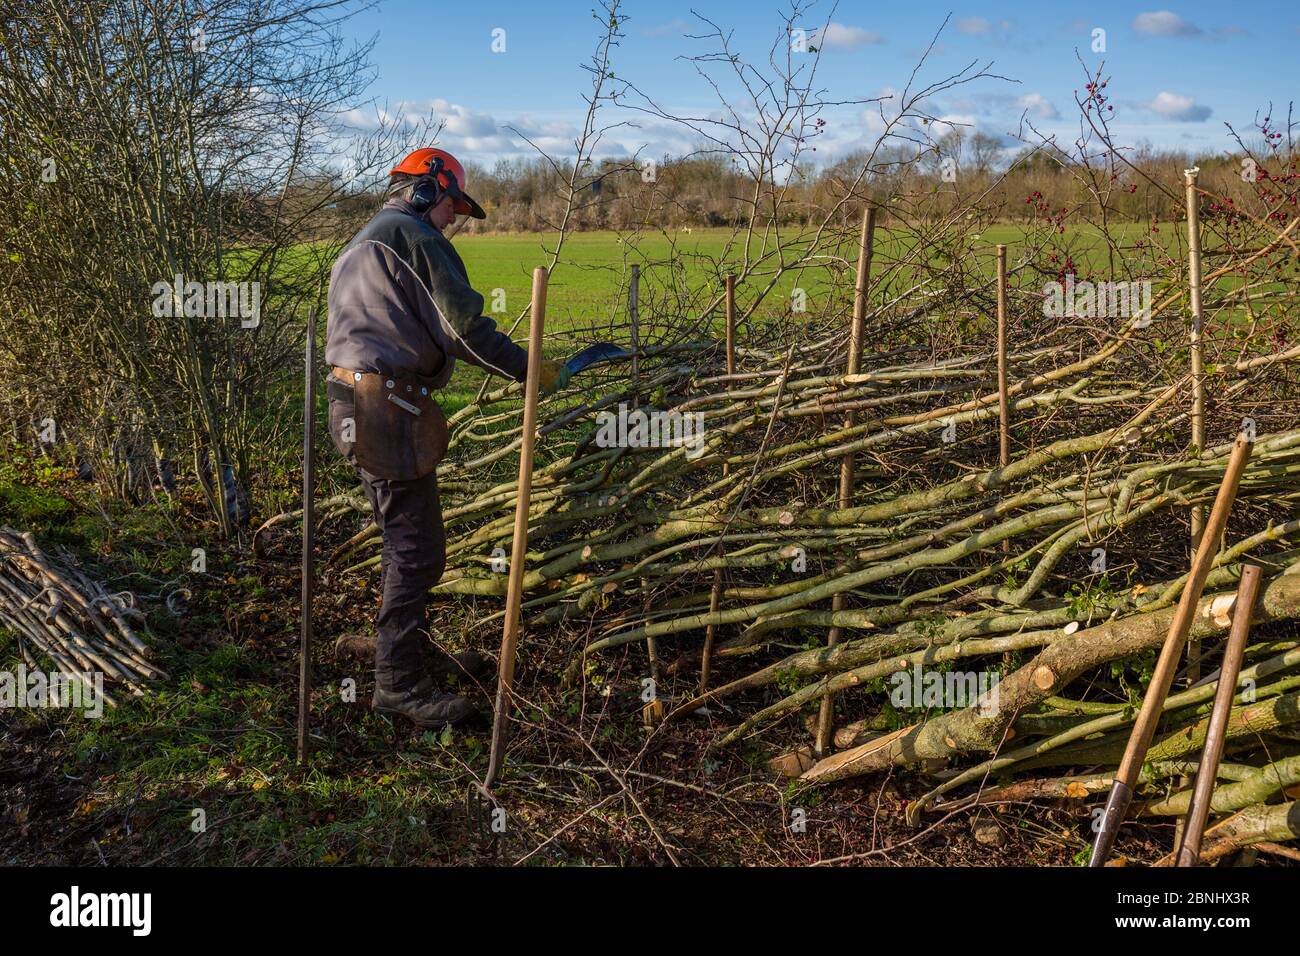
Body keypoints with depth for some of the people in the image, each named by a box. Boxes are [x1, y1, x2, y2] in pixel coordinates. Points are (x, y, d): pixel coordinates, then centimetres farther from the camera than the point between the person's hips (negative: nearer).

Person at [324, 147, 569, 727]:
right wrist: (531, 370, -7)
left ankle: (409, 645, 33)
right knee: (417, 548, -6)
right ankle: (399, 683, 1)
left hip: (358, 405, 11)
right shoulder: (412, 235, -8)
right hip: (389, 412, -11)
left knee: (404, 538, 20)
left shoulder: (360, 245, 25)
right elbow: (464, 324, -14)